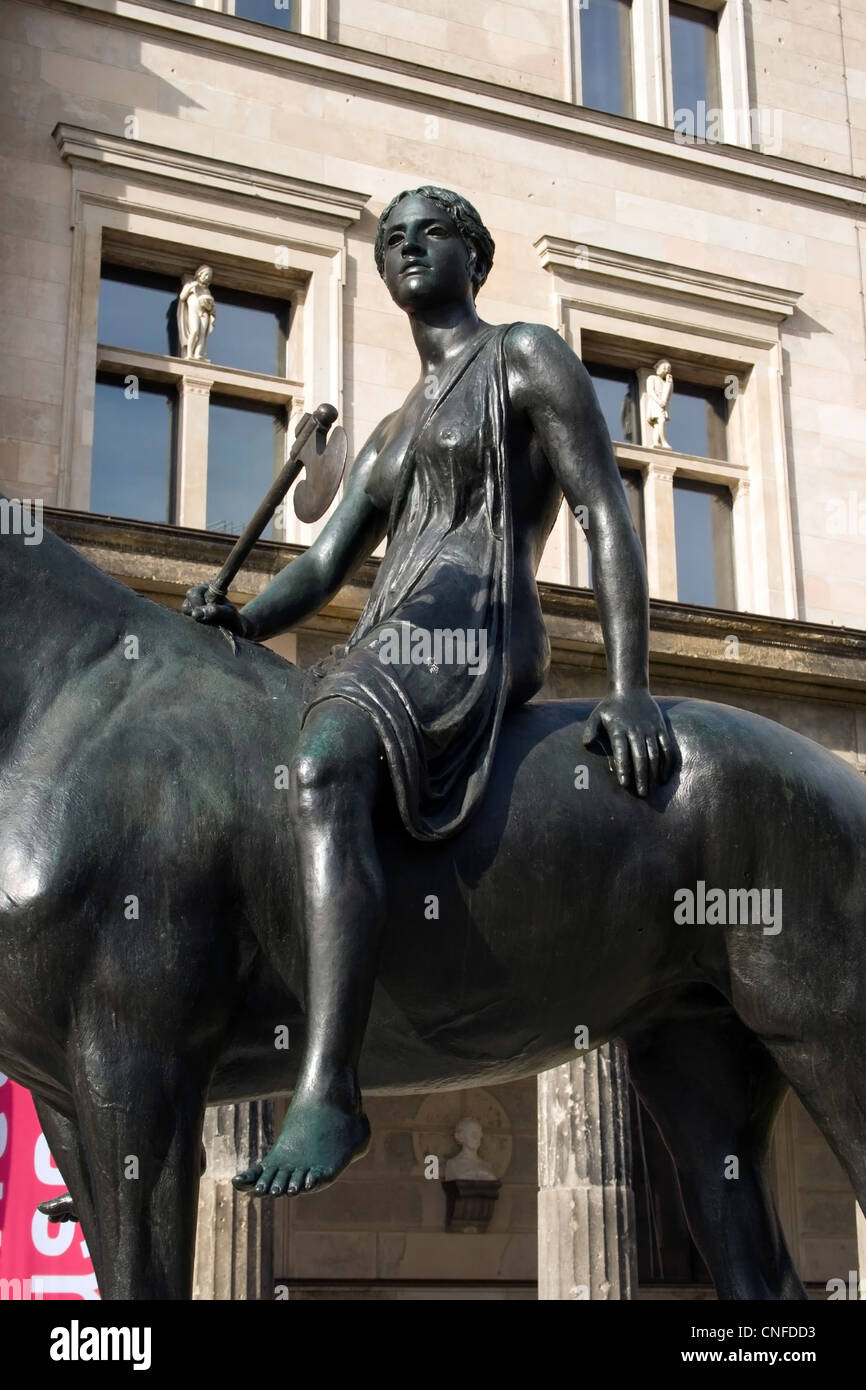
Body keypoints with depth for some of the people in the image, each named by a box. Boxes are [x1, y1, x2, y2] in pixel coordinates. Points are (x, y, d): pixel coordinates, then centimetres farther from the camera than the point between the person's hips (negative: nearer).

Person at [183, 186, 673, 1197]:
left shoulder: (526, 358, 8)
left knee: (321, 768, -37)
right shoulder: (391, 434, 31)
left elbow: (607, 519, -3)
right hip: (379, 654, 10)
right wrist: (242, 621, -1)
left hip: (474, 640, -10)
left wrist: (629, 690, -15)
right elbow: (325, 564, 21)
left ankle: (329, 1093, -44)